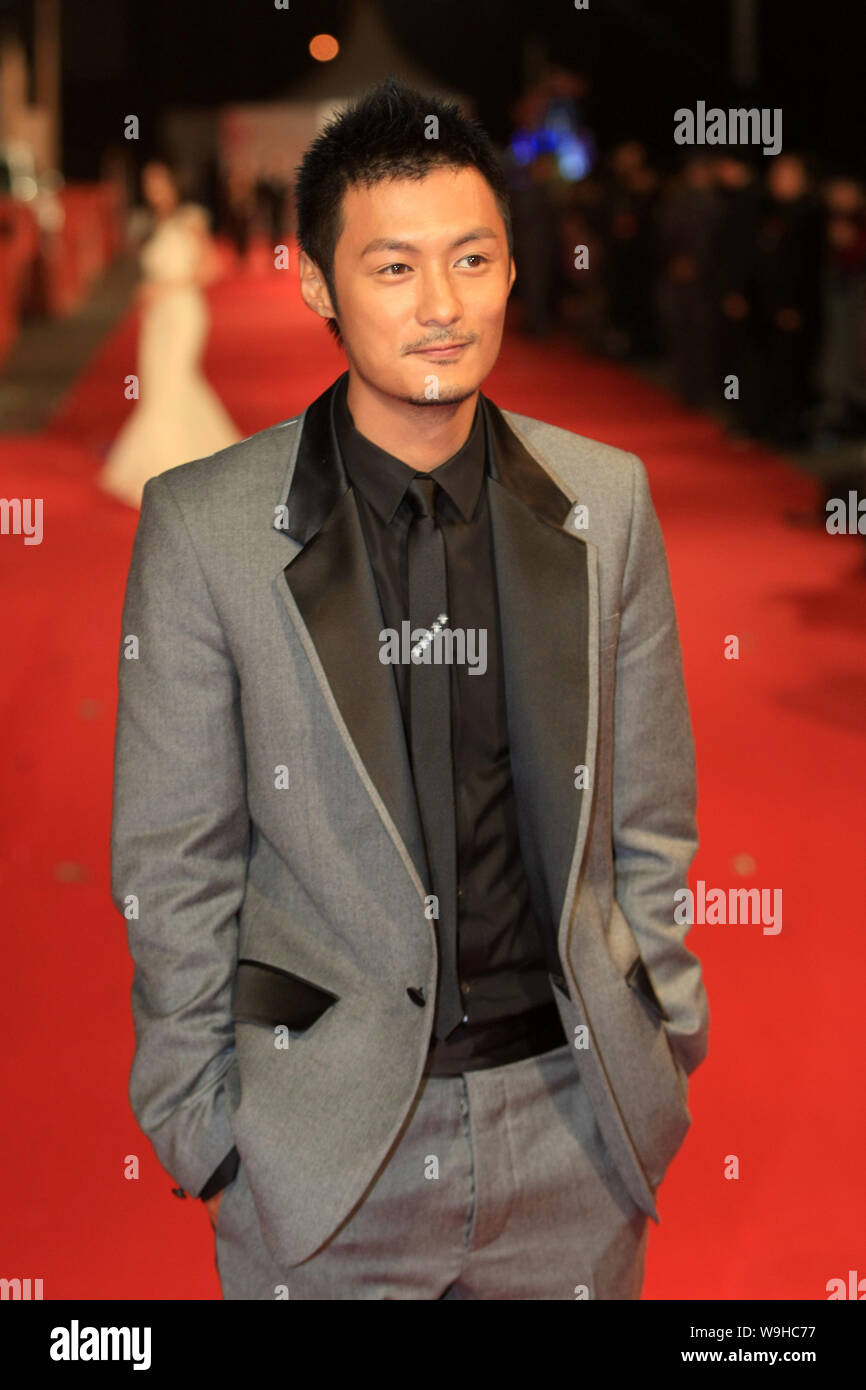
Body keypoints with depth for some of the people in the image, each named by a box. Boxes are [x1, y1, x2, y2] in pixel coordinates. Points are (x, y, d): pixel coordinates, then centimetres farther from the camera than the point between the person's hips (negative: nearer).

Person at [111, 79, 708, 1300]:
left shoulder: (607, 501, 0)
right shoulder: (205, 524, -7)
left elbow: (648, 821, 7)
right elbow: (172, 865, -3)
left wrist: (659, 1055, 7)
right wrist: (199, 1122, -1)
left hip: (574, 1114, 2)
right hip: (322, 1133, -2)